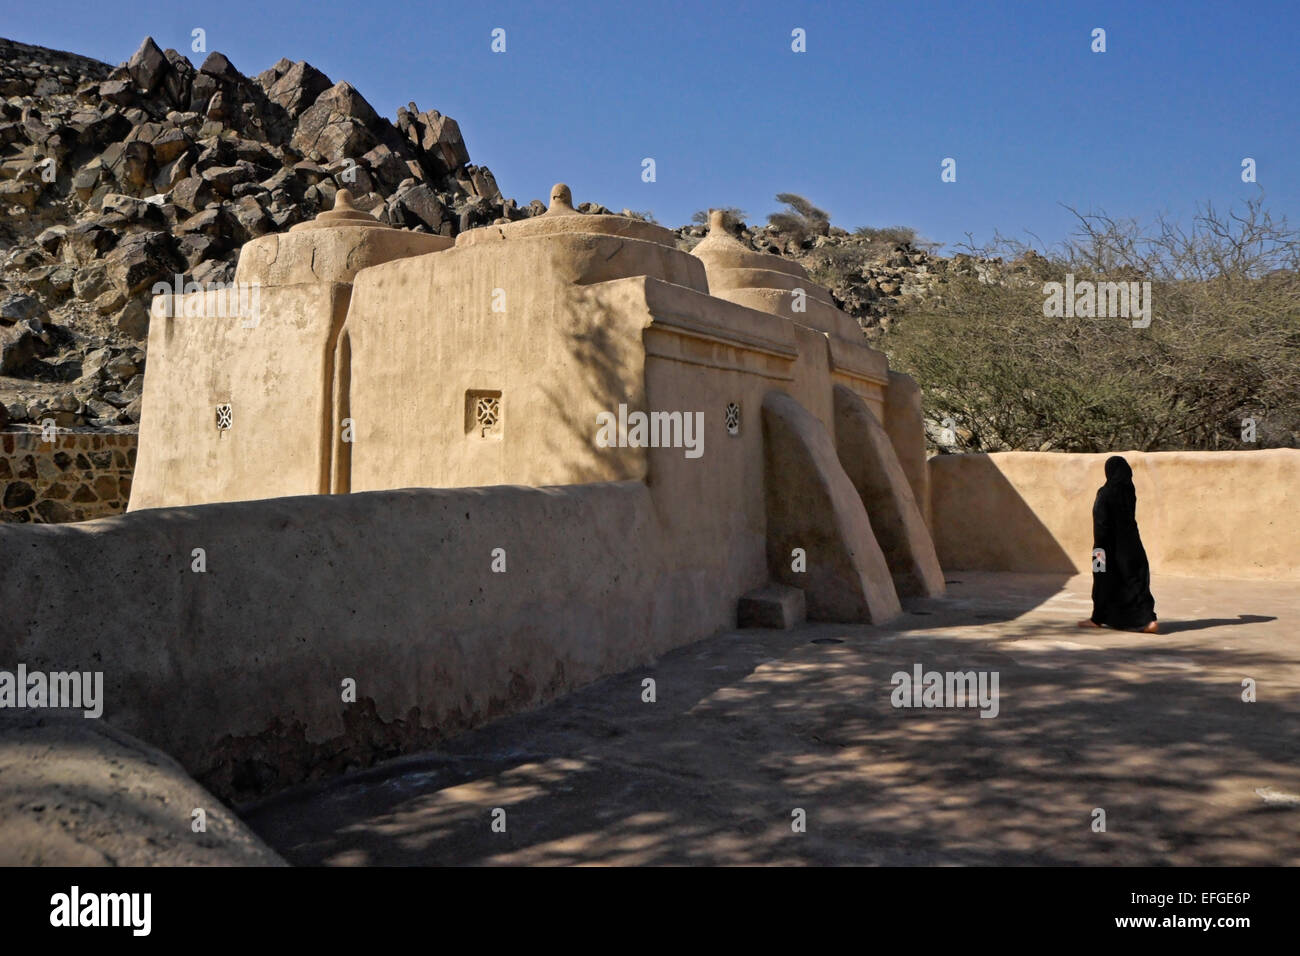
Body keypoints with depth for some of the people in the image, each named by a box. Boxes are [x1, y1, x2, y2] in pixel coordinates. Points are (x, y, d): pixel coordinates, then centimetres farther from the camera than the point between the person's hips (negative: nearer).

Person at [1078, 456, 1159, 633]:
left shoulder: (1106, 493, -16)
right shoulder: (1128, 490, 3)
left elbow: (1102, 522, -17)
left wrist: (1098, 547, -14)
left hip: (1112, 544, -6)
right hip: (1130, 543, 6)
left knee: (1105, 581, 7)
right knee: (1133, 582, 5)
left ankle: (1098, 618, 20)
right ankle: (1149, 620, -4)